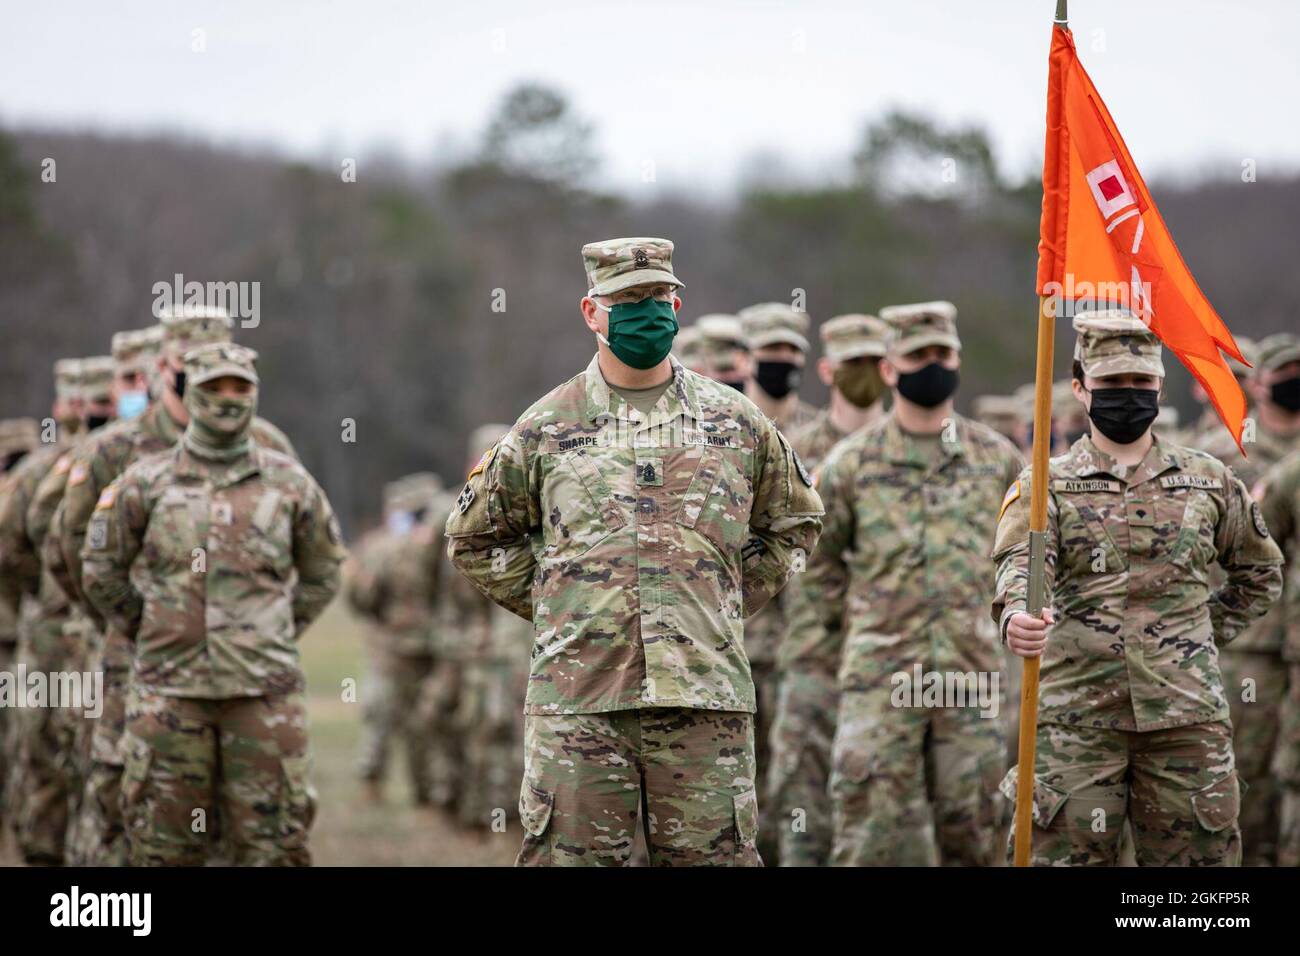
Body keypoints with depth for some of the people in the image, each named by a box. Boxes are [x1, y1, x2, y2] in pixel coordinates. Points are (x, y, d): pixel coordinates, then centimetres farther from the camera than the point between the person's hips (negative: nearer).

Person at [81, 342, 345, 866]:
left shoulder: (290, 483, 6)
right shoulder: (145, 483, 3)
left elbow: (322, 572, 18)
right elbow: (100, 570, 11)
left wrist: (279, 632, 11)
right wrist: (147, 631, 9)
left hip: (264, 689, 1)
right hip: (170, 688, 0)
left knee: (272, 842, 1)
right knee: (164, 845, 3)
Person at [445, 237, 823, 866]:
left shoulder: (736, 421, 10)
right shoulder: (545, 428, 7)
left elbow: (794, 523, 23)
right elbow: (474, 537, 16)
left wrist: (731, 603, 12)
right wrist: (552, 604, 8)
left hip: (704, 693, 1)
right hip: (577, 701, -1)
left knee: (714, 854, 2)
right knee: (570, 856, -2)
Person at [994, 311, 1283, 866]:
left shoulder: (1210, 481, 11)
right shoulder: (1046, 486, 4)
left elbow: (1261, 573, 26)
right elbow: (1021, 563, -17)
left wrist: (1206, 635, 13)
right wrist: (1015, 616, -39)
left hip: (1188, 715, 2)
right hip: (1076, 713, -2)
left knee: (1197, 855, 5)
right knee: (1065, 854, -2)